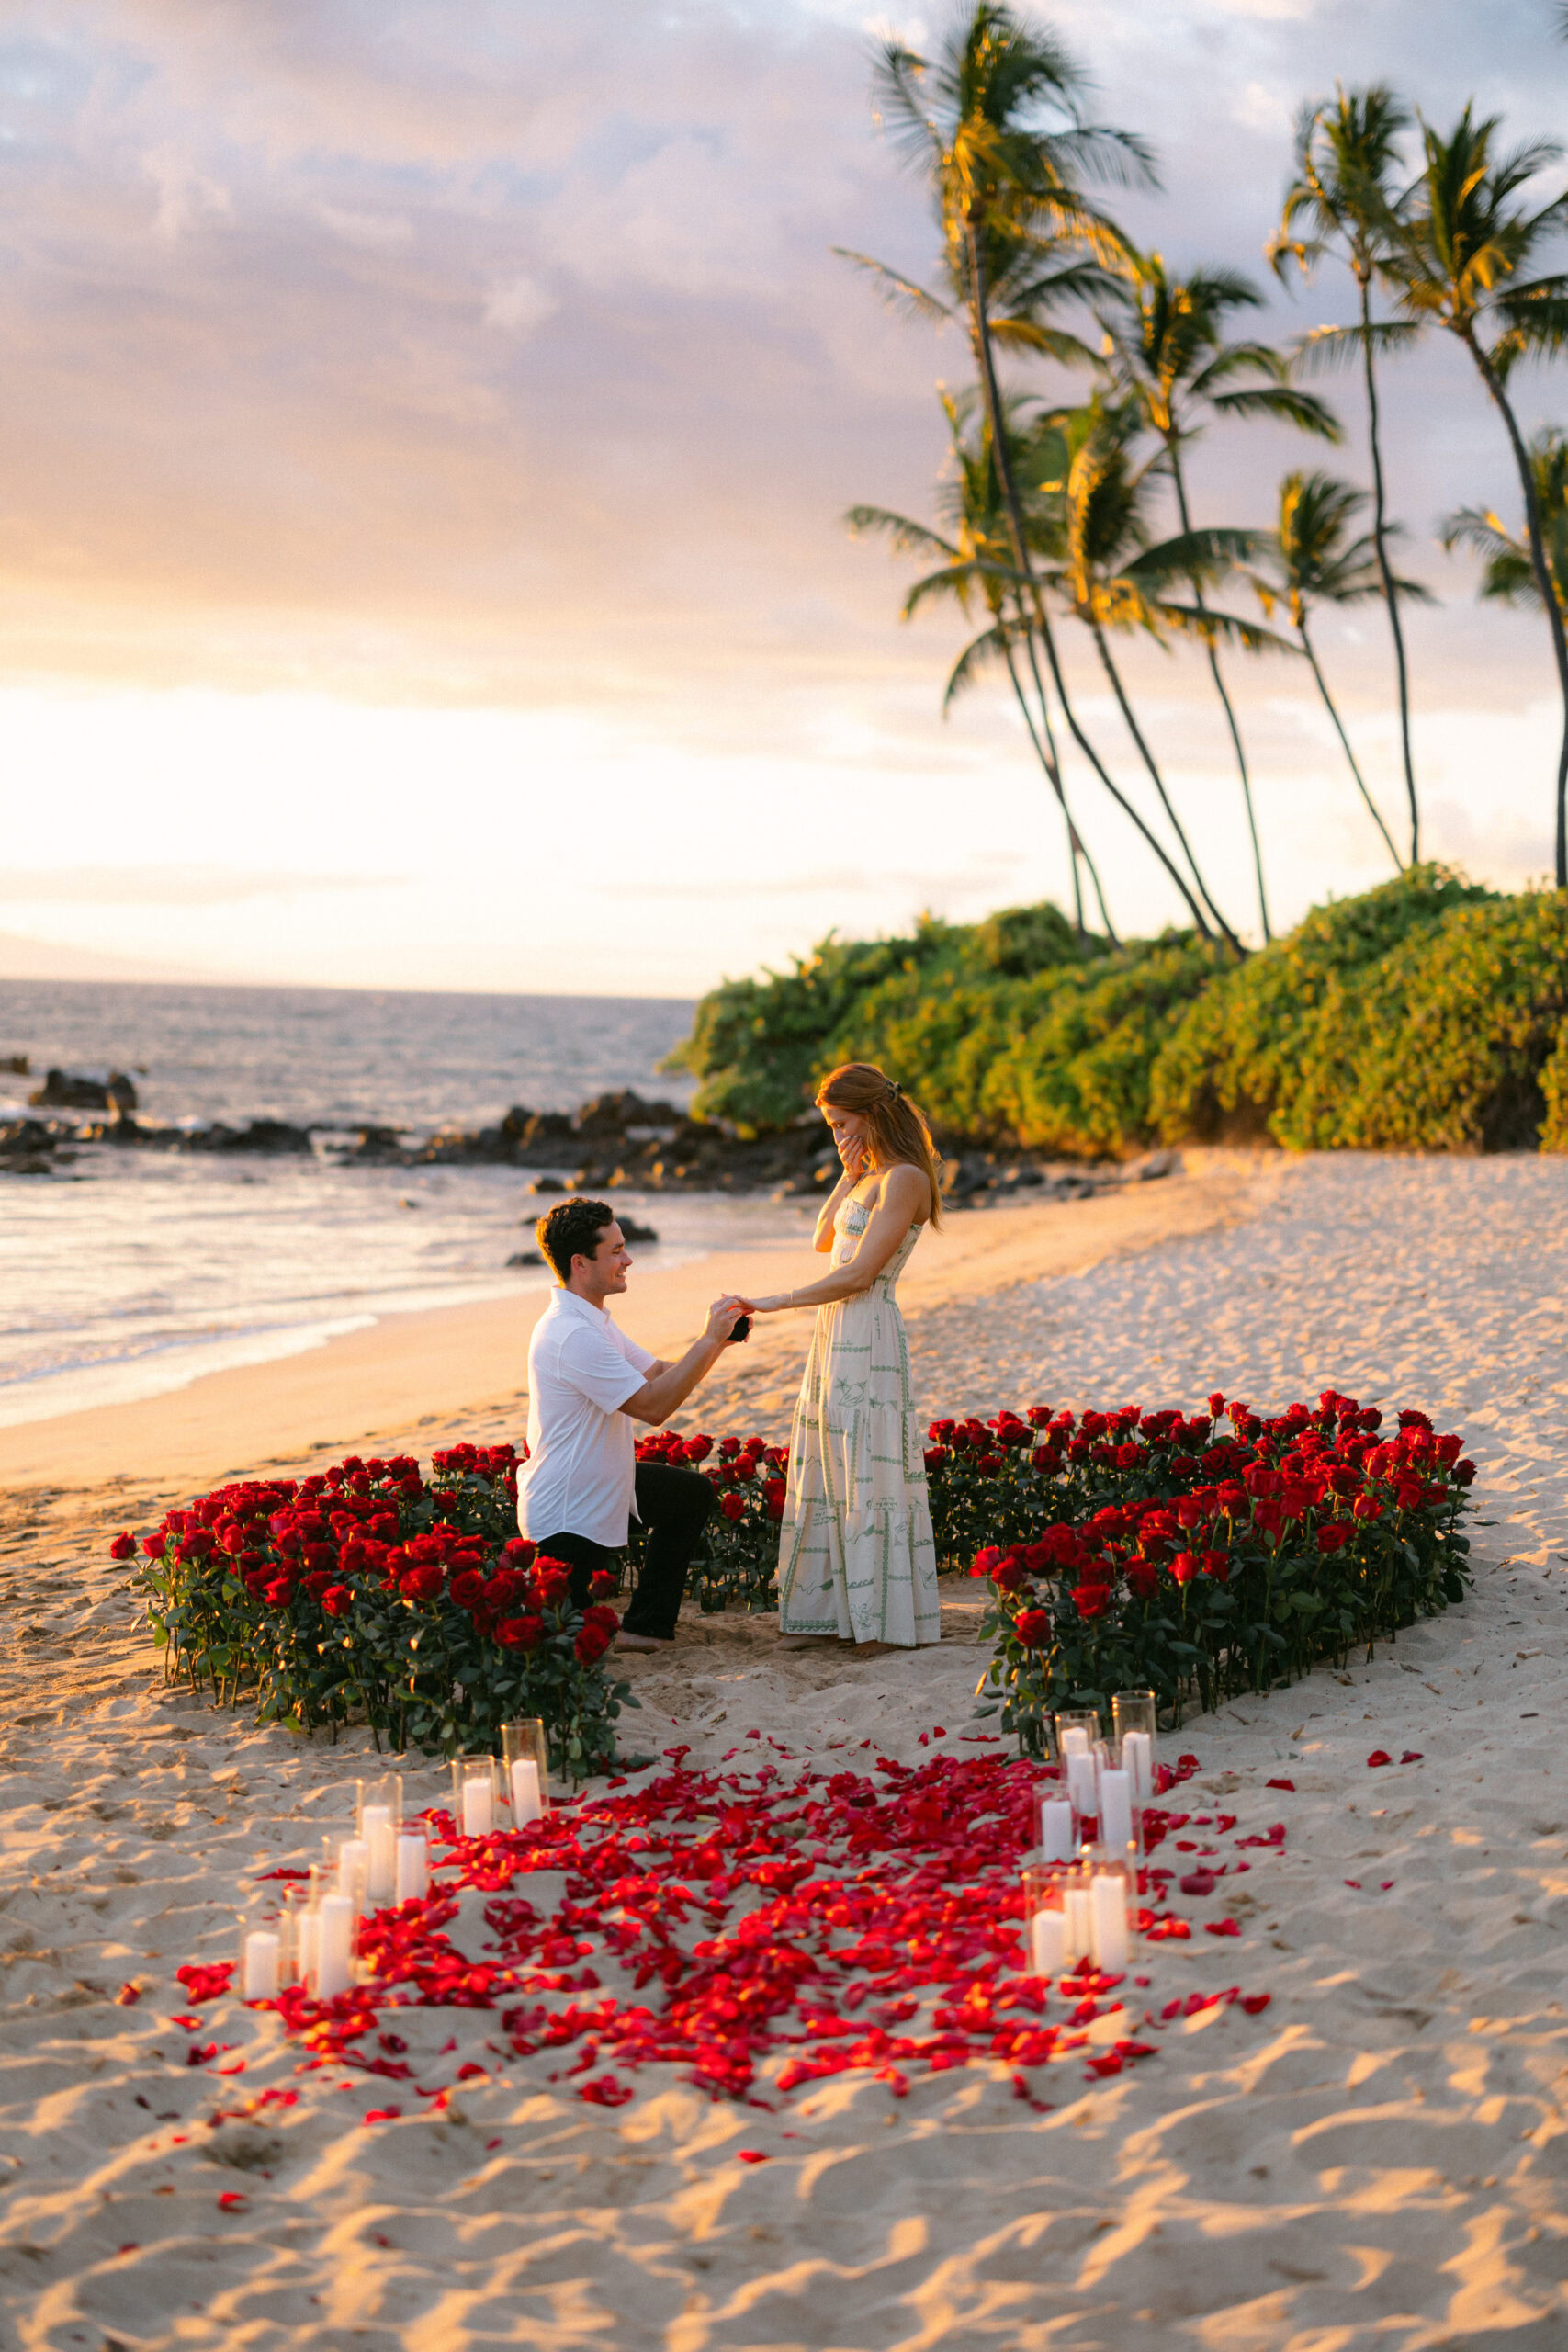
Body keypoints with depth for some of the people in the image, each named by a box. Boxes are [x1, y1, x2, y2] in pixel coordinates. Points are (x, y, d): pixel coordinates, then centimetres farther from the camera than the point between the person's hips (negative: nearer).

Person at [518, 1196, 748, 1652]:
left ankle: (646, 1628, 19)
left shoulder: (594, 1320, 8)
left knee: (693, 1493, 19)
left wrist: (718, 1337, -4)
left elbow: (661, 1374, 11)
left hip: (602, 1483, 10)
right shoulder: (571, 1335, -27)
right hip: (564, 1514, -10)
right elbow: (653, 1405, -27)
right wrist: (709, 1339, -22)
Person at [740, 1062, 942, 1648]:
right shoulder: (871, 1177, 16)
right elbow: (823, 1242, 22)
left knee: (868, 1471, -5)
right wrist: (848, 1177, 10)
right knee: (831, 1472, 9)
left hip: (868, 1336, -9)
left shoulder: (904, 1180, -13)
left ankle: (888, 1614, 3)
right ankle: (832, 1608, 15)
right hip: (835, 1334, 9)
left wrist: (775, 1303, -14)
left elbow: (857, 1275, -17)